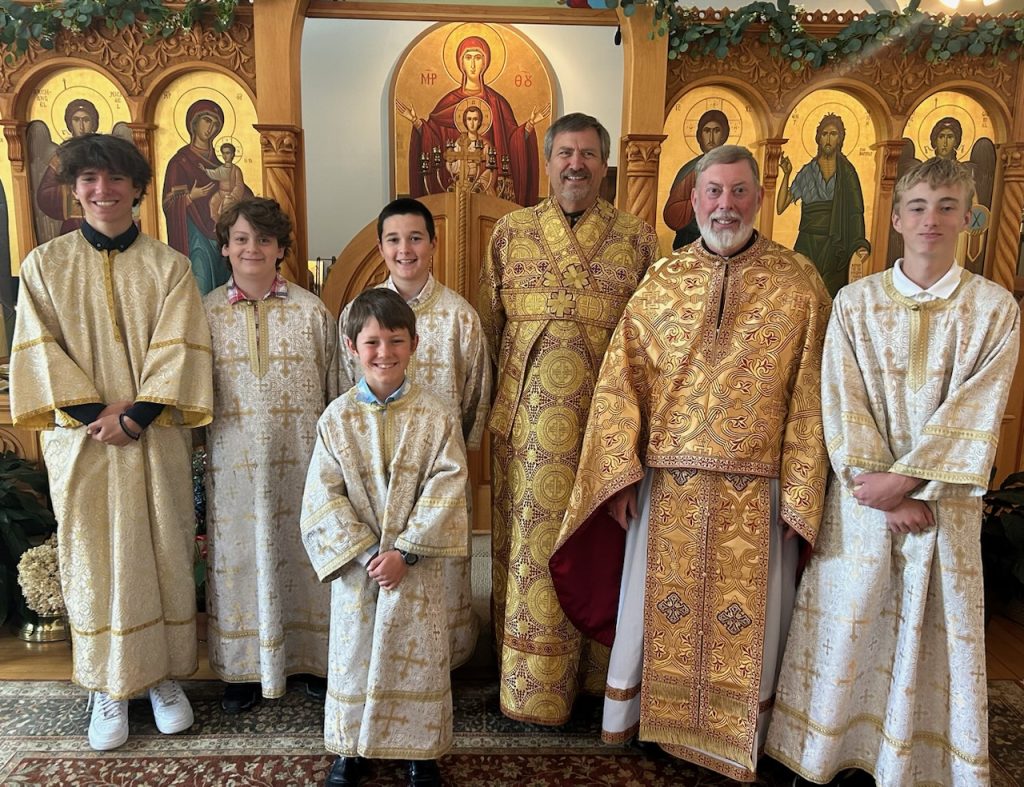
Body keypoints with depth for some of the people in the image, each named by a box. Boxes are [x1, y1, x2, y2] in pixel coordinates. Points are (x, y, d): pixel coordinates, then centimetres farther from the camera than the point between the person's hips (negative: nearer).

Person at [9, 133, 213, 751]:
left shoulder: (168, 266, 3)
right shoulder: (45, 265, 5)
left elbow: (178, 350, -4)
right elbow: (40, 351, -1)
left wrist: (136, 416, -14)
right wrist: (95, 412, -13)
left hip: (155, 439, 0)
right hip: (80, 439, 1)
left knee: (162, 554, 6)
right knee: (93, 557, 7)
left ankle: (165, 674, 22)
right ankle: (109, 688, 20)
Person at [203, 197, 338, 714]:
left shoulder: (312, 311, 2)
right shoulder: (206, 312, 4)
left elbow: (335, 389, 3)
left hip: (301, 457, 0)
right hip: (233, 461, 1)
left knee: (303, 551, 8)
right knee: (240, 557, 9)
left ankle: (312, 658, 27)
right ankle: (246, 669, 27)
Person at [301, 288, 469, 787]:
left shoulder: (436, 416, -7)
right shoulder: (336, 418, -3)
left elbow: (446, 489, -10)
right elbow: (323, 495, -6)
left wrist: (405, 551, -16)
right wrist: (364, 551, -14)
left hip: (417, 564, -1)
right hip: (354, 561, 1)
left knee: (418, 657, 10)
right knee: (353, 653, 13)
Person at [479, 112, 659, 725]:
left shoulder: (639, 238, 5)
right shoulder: (511, 232, 7)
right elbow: (489, 325, 10)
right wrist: (510, 392, 8)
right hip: (529, 421, 1)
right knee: (531, 543, 7)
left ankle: (597, 673, 29)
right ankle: (531, 686, 24)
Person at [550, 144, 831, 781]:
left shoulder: (799, 282, 0)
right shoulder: (662, 281, 5)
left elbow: (809, 396, -3)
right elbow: (620, 379, 1)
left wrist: (799, 491, -7)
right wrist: (619, 474, -5)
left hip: (756, 488, -1)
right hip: (666, 481, 2)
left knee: (749, 617, 11)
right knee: (652, 605, 14)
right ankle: (630, 715, 37)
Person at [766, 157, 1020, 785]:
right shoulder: (856, 302, 1)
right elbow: (843, 406, -5)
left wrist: (906, 480, -15)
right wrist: (884, 493, -12)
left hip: (944, 501, 0)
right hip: (863, 494, 0)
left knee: (936, 634, 9)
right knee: (849, 626, 7)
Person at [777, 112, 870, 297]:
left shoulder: (847, 173, 5)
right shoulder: (807, 171, 7)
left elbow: (855, 212, -2)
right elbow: (780, 207, 0)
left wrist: (860, 244, -16)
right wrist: (786, 174, -8)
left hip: (834, 247, -1)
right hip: (807, 245, 1)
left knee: (830, 296, 0)